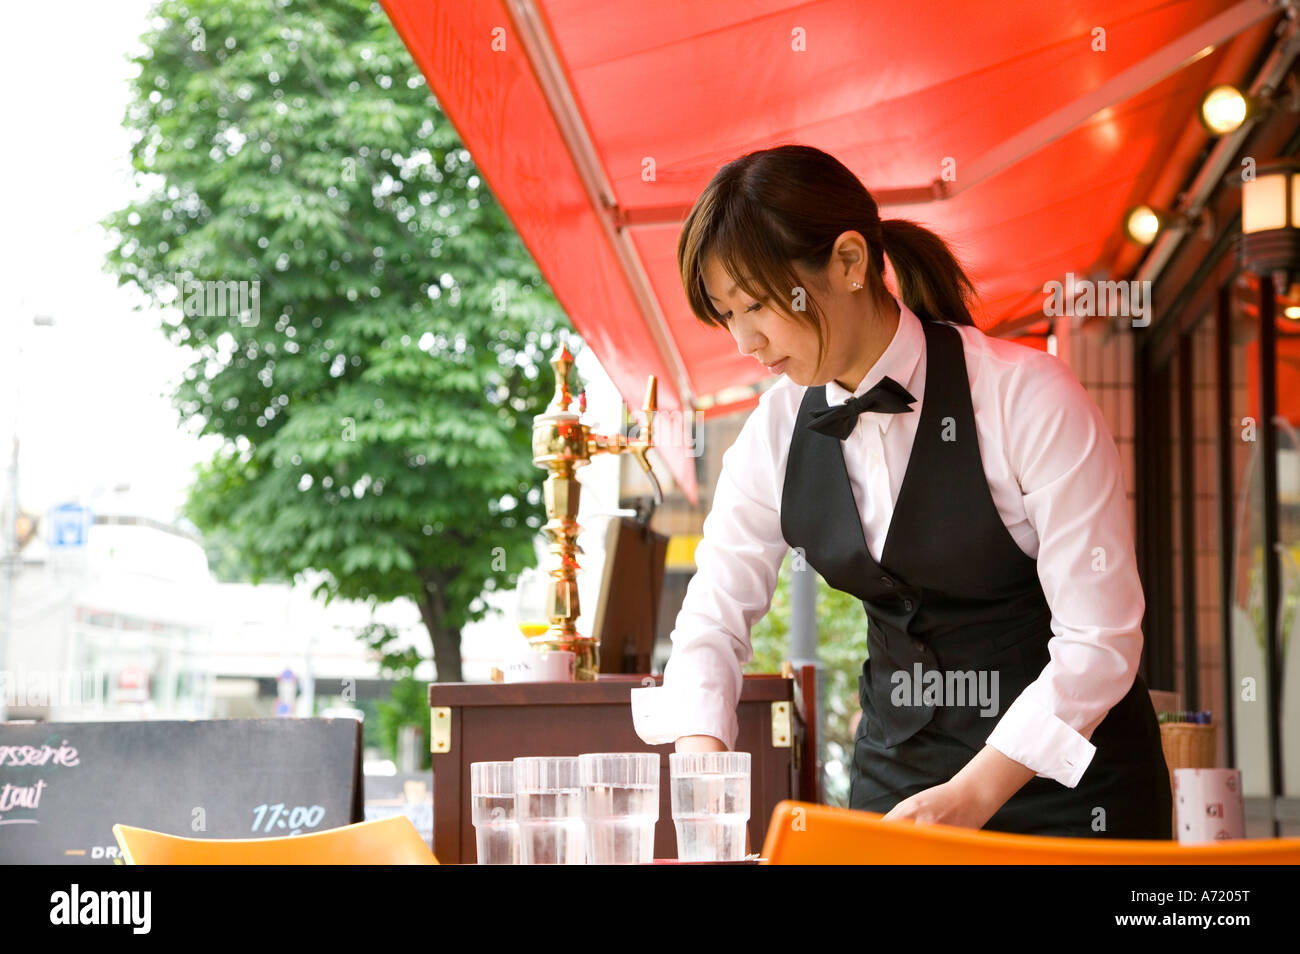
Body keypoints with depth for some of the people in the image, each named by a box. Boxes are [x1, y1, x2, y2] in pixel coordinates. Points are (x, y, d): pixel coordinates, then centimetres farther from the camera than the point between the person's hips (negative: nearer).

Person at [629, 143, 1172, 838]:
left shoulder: (1028, 397, -18)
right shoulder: (778, 429, -2)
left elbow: (1099, 640, -18)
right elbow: (713, 618, 3)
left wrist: (972, 795, -25)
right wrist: (701, 764, -15)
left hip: (1067, 776, -4)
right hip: (895, 768, 4)